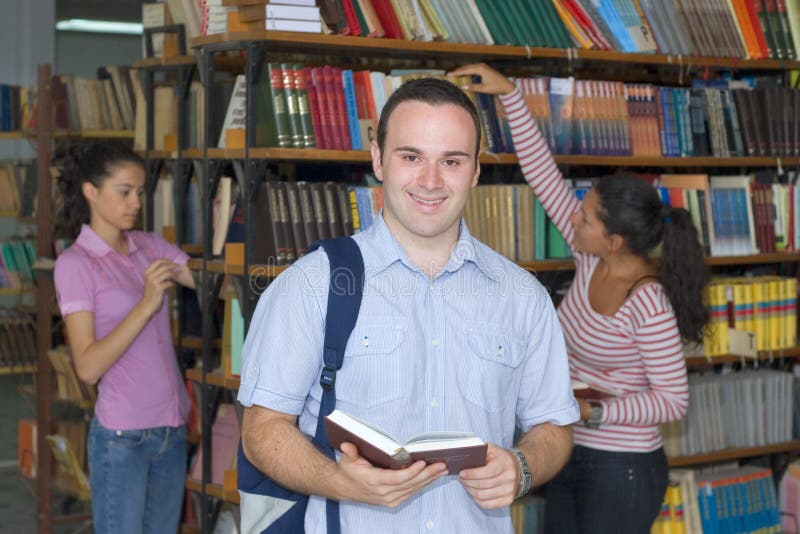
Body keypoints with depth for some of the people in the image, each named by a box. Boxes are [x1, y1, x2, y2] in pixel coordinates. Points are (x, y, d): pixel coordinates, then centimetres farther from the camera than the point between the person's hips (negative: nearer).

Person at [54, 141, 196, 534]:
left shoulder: (150, 246, 8)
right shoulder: (75, 264, -8)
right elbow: (87, 366, -16)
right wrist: (146, 304, -22)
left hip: (172, 428, 6)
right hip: (122, 438, -6)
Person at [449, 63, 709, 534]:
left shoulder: (648, 304, -24)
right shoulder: (592, 258, -4)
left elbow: (673, 400, -19)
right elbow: (544, 174, -3)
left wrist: (592, 412, -25)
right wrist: (509, 93, -7)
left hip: (621, 470, -8)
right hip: (572, 455, 8)